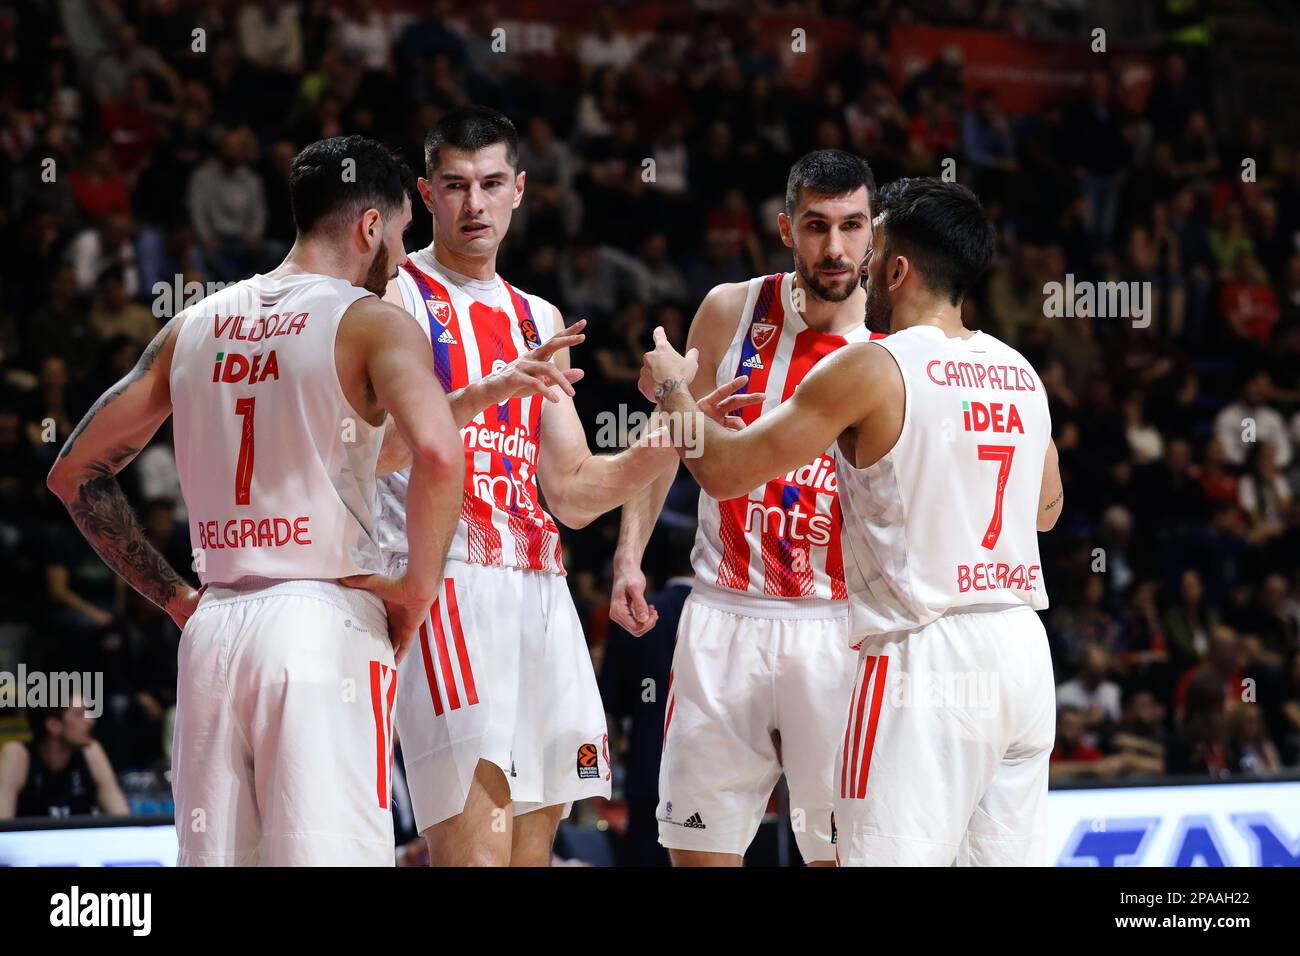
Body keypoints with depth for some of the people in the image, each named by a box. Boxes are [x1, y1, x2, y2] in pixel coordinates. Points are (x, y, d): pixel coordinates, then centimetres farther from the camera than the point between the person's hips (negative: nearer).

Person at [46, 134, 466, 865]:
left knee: (213, 856, 10)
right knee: (328, 855, -8)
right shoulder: (371, 323, -3)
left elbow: (77, 473, 18)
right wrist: (418, 586, -8)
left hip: (215, 627, 6)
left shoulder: (195, 325, 14)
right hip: (323, 621, -6)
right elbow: (438, 454, -22)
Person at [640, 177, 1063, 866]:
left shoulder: (872, 368, -9)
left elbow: (723, 471, -6)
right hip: (1023, 653, 7)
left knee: (889, 858, -7)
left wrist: (670, 388, 11)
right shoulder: (1020, 371, 12)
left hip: (926, 657, -7)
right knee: (1007, 858, 11)